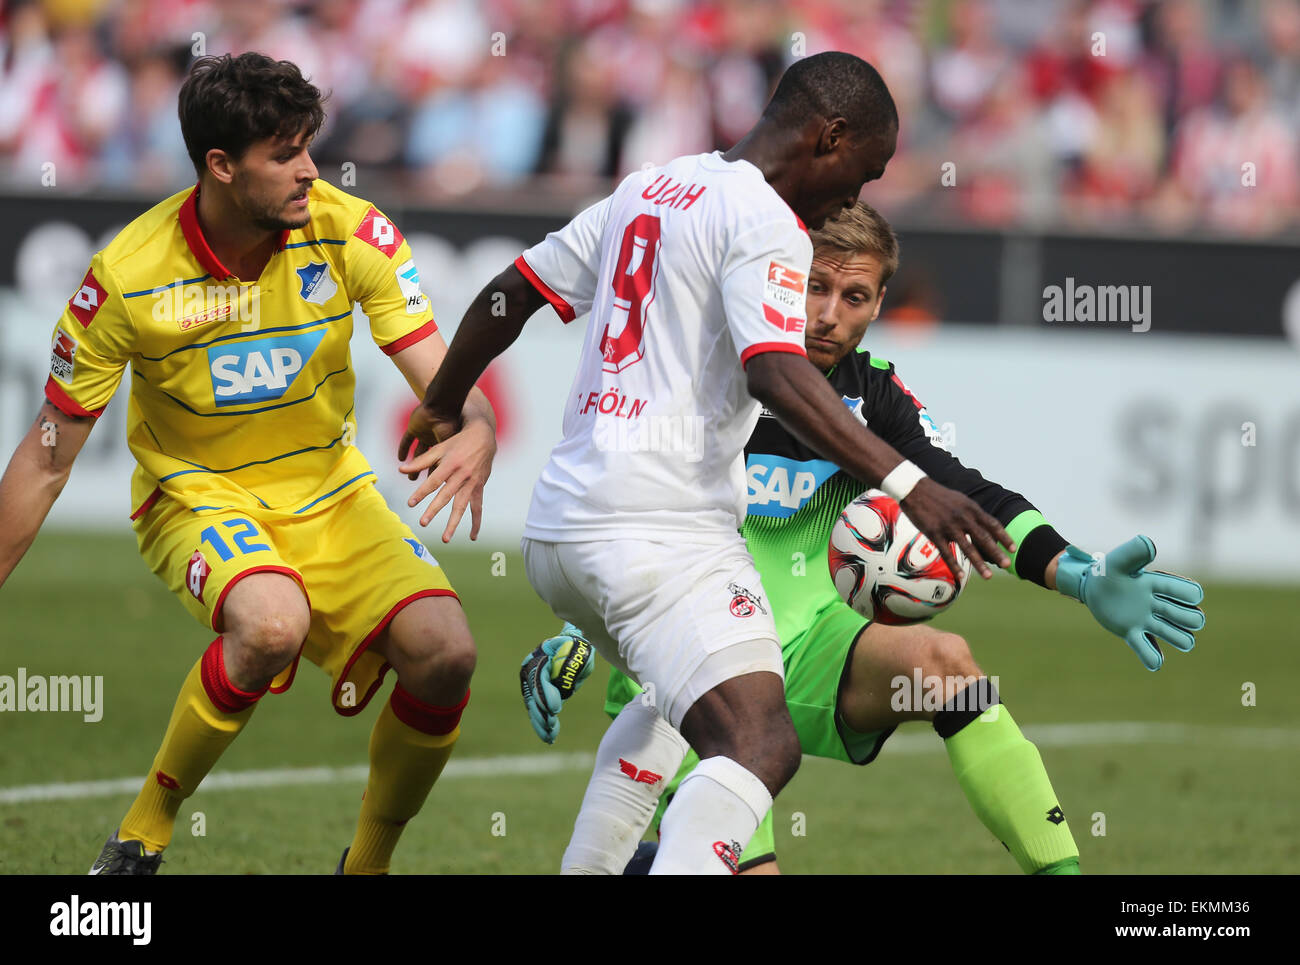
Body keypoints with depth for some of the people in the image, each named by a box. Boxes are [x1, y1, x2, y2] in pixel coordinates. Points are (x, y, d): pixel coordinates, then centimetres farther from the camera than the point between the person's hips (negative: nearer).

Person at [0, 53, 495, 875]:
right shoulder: (128, 276, -18)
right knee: (271, 622, -37)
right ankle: (142, 836, -15)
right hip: (197, 496, -3)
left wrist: (475, 433, -37)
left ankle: (369, 861, 5)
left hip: (333, 496, 3)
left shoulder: (352, 234, -13)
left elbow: (439, 376, -12)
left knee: (444, 652, -21)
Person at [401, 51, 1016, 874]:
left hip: (559, 530, 10)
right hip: (664, 531, -10)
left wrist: (442, 408, 41)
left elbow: (512, 293, 27)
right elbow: (775, 374, -22)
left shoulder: (650, 189, 19)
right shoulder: (764, 222, -7)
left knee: (679, 699, 31)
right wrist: (905, 482, -28)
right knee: (762, 745, -21)